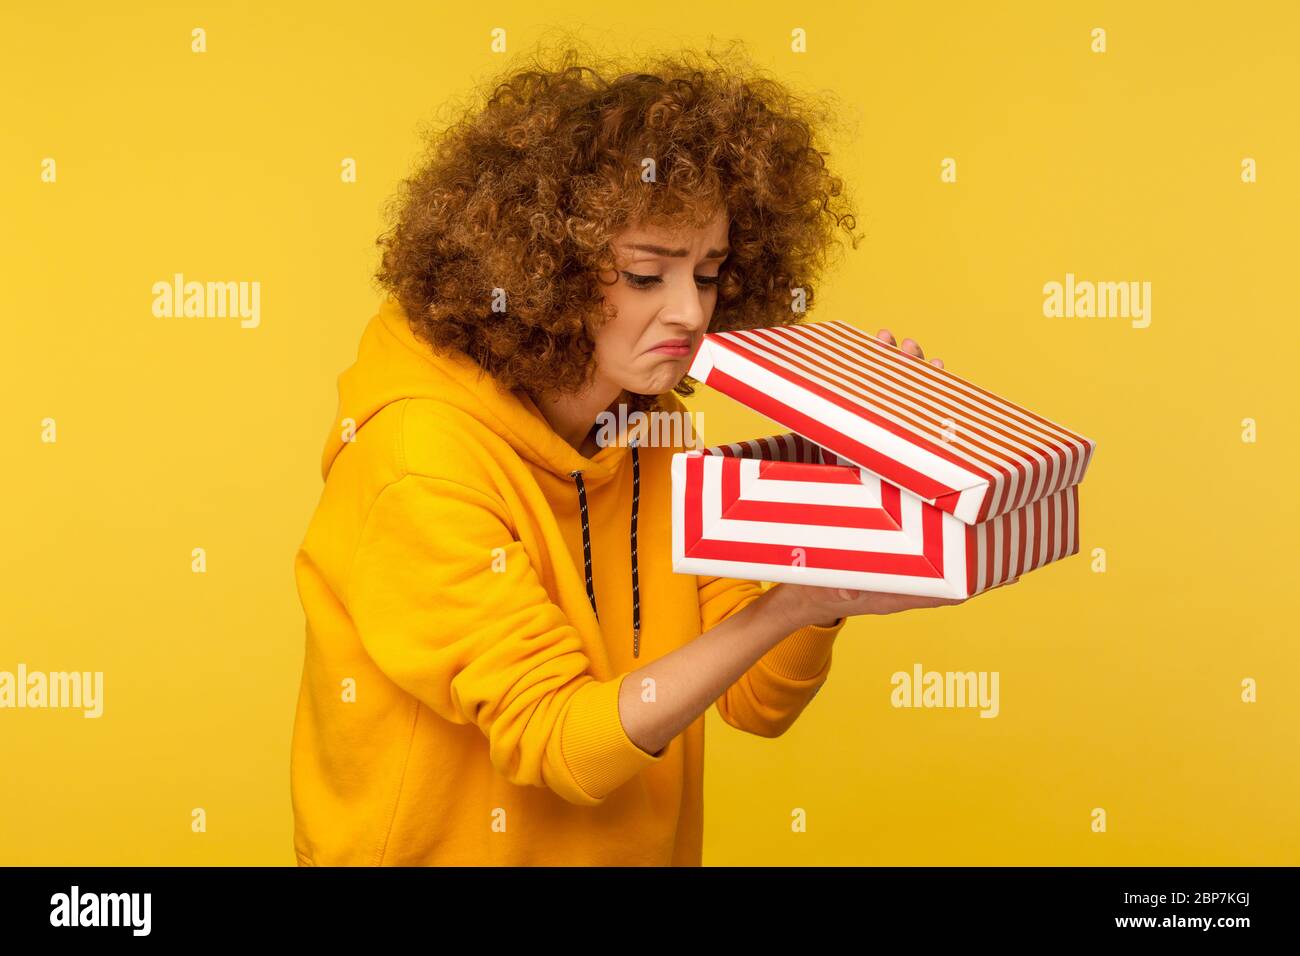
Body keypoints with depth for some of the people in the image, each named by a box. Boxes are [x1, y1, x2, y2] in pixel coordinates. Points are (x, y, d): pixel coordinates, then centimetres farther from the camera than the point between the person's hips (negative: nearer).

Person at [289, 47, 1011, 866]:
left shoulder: (651, 430, -3)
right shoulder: (423, 459, -21)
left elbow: (759, 700, -4)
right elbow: (556, 741, -24)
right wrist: (785, 608, -35)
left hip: (639, 845, 5)